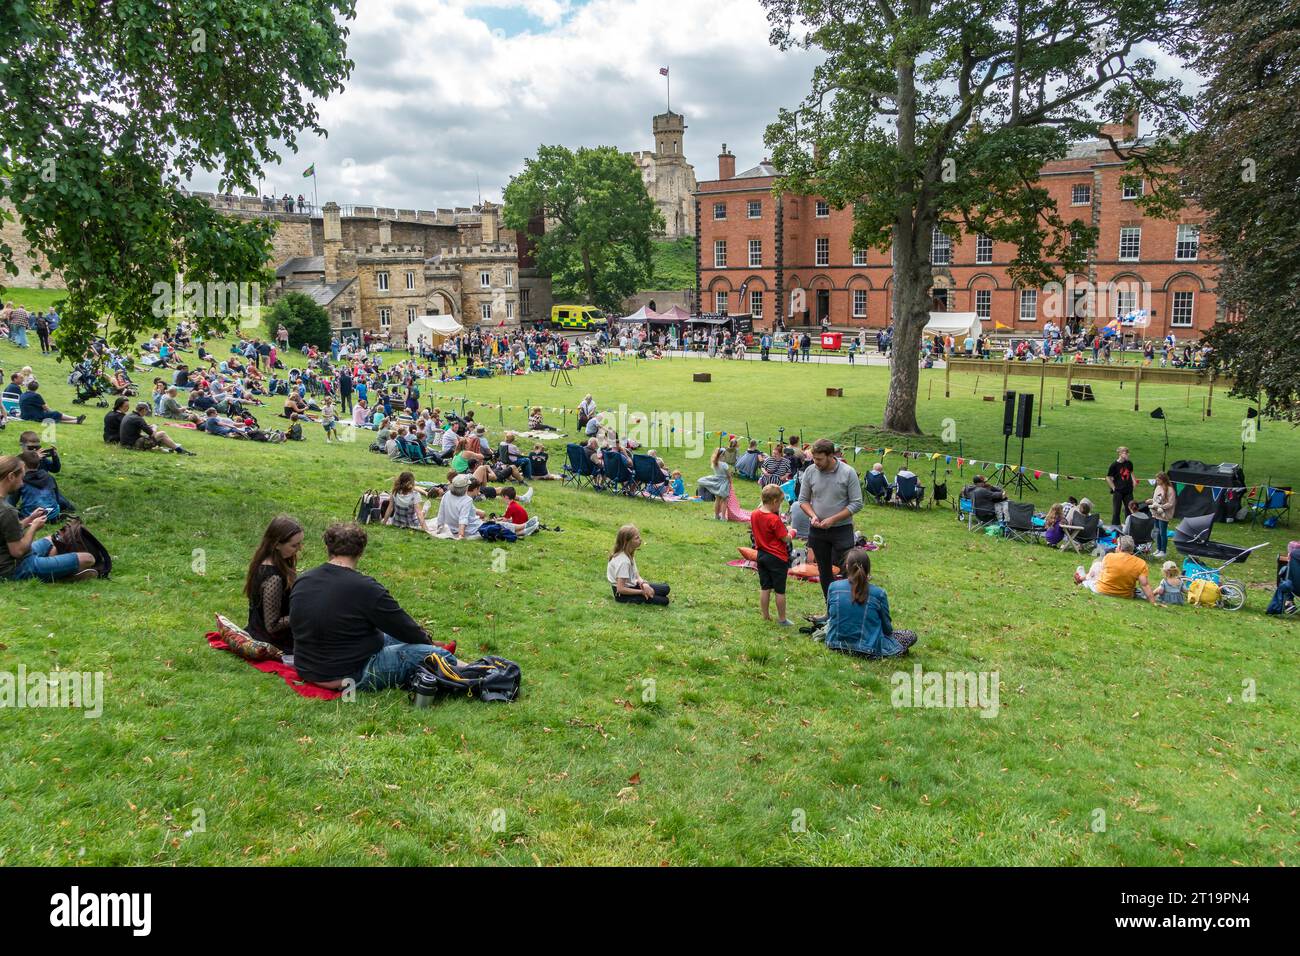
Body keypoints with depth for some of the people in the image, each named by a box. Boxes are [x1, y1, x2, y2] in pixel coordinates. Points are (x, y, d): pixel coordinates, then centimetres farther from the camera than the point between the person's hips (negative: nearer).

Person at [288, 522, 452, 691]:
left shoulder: (301, 582, 1)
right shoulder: (365, 588, -20)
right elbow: (406, 629, -12)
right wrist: (429, 642, 10)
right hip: (352, 676, -8)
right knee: (438, 654, -13)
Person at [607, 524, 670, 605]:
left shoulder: (630, 554, 3)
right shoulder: (623, 561, -26)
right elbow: (620, 589, -27)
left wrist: (643, 583, -14)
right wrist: (642, 592, -18)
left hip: (631, 585, 9)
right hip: (623, 594, -9)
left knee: (666, 589, 3)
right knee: (663, 601, -15)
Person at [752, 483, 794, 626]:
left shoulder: (754, 515, -1)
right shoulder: (775, 519, -22)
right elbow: (786, 539, -17)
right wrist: (791, 532, 4)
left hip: (761, 555, 7)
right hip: (777, 558, -7)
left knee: (764, 588, 15)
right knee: (780, 591, 4)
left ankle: (766, 615, 22)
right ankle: (782, 619, 12)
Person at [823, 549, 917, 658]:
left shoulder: (833, 587, -9)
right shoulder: (878, 593, -16)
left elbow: (829, 617, 6)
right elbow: (887, 628, -3)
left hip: (836, 645, 5)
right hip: (868, 650, -4)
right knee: (911, 635, 11)